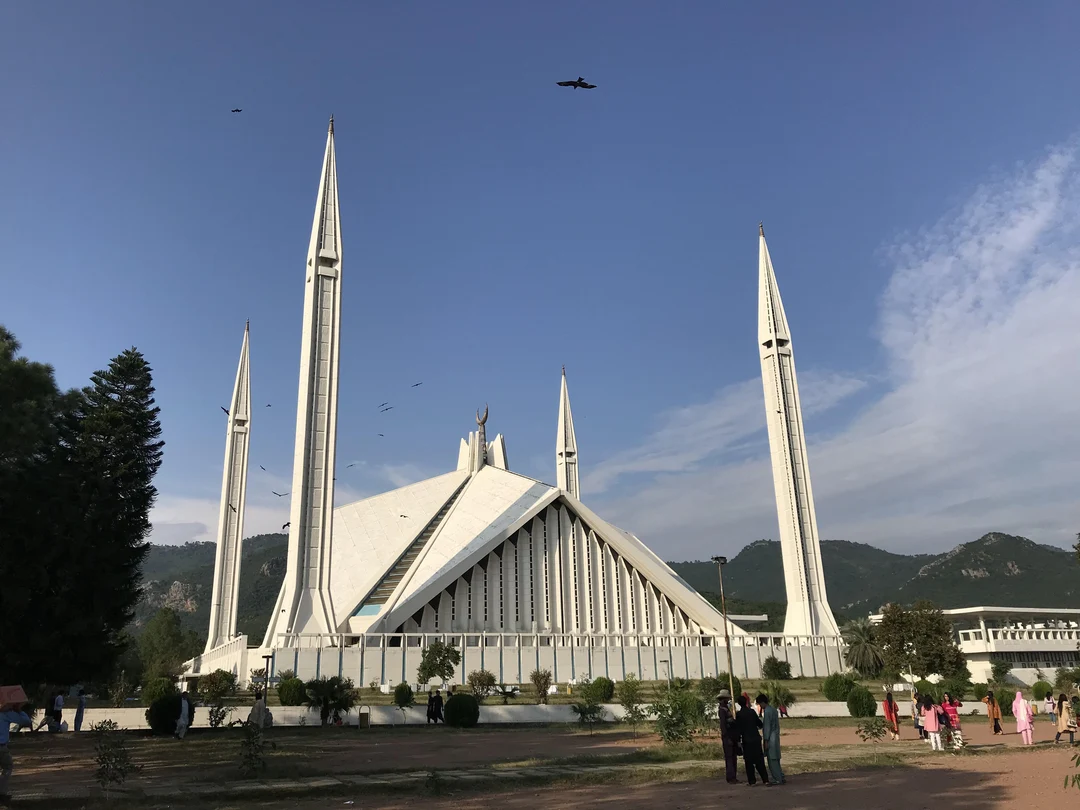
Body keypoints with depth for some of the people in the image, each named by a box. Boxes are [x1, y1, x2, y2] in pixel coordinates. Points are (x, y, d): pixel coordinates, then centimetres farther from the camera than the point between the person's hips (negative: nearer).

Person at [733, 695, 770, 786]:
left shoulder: (738, 714, -8)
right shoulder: (752, 711, -1)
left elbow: (738, 728, -8)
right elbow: (759, 723, 5)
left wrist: (739, 740, -1)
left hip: (746, 741, -3)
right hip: (756, 739, 3)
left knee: (749, 761, 5)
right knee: (759, 760, 10)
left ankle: (752, 781, 5)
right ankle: (765, 779, 9)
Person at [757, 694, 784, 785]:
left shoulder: (767, 711, -16)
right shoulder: (773, 709, 12)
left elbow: (767, 726, -17)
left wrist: (766, 740, -15)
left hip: (770, 738, -9)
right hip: (776, 736, 9)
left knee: (772, 760, -3)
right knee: (776, 759, 15)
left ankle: (777, 779, -1)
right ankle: (781, 777, 19)